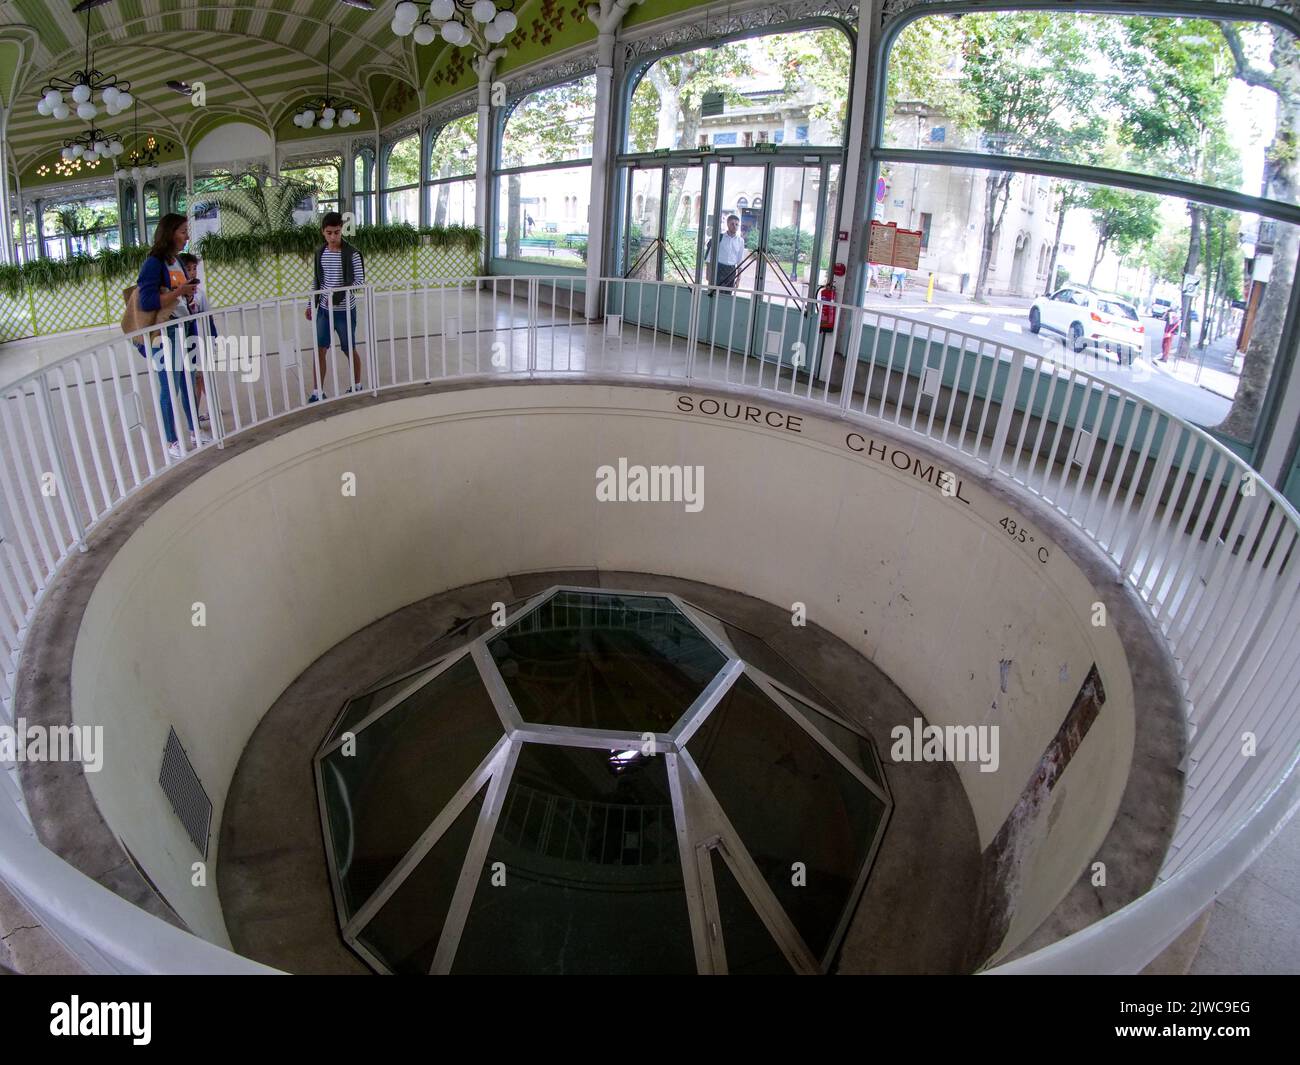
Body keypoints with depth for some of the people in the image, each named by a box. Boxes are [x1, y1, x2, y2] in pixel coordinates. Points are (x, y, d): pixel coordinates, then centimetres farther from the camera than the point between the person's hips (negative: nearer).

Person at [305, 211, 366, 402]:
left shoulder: (352, 253, -11)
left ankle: (357, 386, 27)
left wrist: (340, 295, -23)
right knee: (320, 349, 2)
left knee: (350, 349, 8)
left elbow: (360, 280, -12)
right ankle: (318, 392, 8)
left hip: (345, 310, -4)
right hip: (324, 309, 5)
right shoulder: (320, 252, 5)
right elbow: (318, 281, 14)